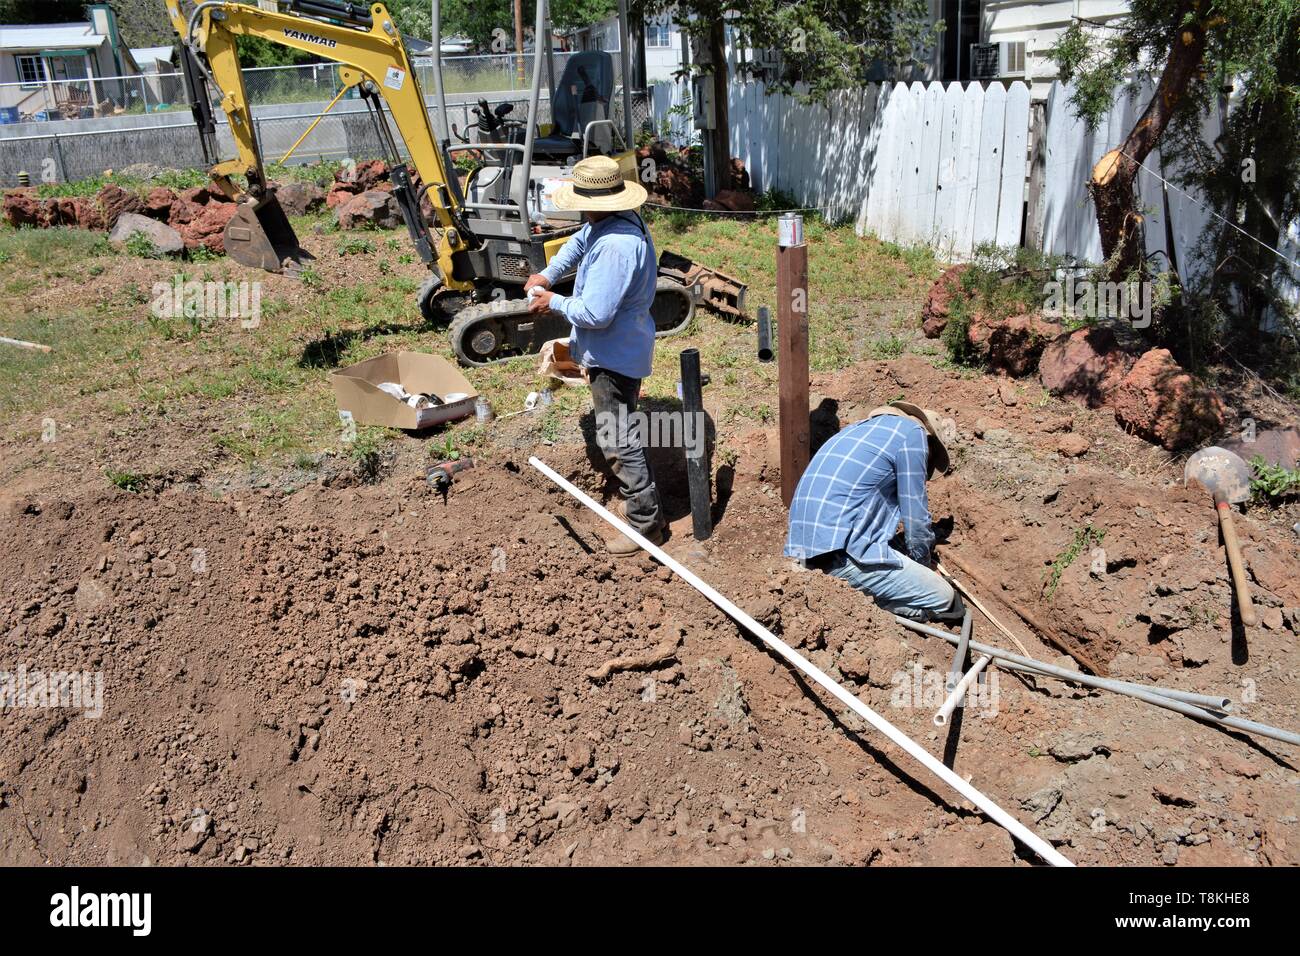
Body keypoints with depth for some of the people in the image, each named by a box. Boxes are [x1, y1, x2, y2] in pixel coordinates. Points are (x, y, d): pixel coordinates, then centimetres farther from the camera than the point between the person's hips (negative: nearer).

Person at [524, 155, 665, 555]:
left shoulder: (616, 246, -31)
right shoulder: (615, 222, 1)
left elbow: (595, 313, -32)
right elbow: (579, 240, 22)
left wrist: (554, 302, -15)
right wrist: (547, 274, 9)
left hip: (614, 355, -11)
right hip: (620, 348, 11)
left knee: (617, 440, -4)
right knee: (620, 431, 25)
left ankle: (645, 523, 6)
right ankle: (634, 495, 42)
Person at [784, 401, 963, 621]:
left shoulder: (862, 427, 28)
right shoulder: (913, 433, 2)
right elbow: (916, 517, 3)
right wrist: (925, 565, 22)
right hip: (841, 551, -9)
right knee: (943, 598, 2)